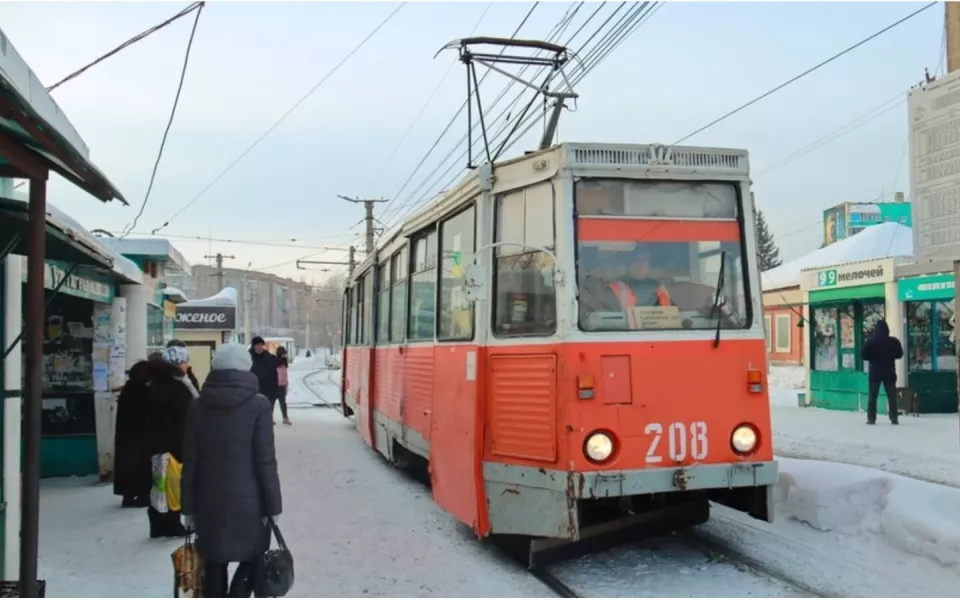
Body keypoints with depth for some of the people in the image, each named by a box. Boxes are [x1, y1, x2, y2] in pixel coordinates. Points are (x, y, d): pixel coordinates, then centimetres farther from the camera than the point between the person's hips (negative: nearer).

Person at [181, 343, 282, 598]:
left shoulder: (198, 406, 1)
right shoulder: (258, 404, -10)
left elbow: (190, 462, 3)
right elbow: (265, 461, -11)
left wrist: (188, 507, 10)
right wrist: (274, 505, -4)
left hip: (209, 502, 3)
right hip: (248, 500, -3)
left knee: (214, 567, 13)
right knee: (252, 557, 16)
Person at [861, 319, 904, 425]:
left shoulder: (870, 341, -10)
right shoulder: (894, 341, -3)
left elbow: (863, 355, -7)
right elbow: (899, 355, 8)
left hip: (875, 372, -2)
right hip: (889, 372, 2)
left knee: (872, 396, 4)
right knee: (892, 396, 8)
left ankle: (871, 419, 1)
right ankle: (894, 418, 6)